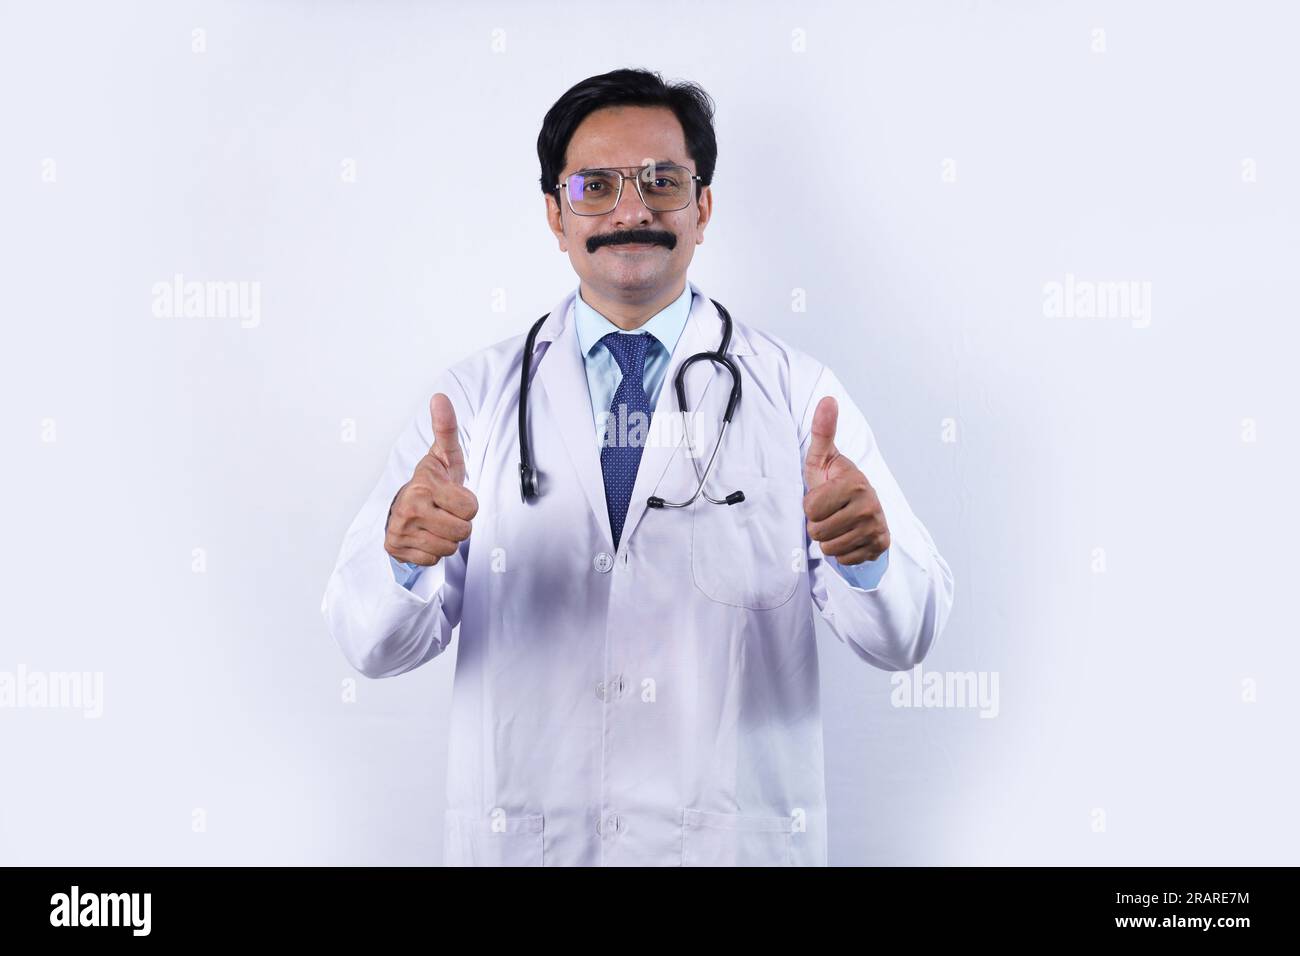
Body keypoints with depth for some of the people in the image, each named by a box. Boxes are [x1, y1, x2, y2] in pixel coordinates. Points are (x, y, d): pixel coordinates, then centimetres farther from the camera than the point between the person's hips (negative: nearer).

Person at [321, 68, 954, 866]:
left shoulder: (798, 394, -3)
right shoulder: (476, 396, -1)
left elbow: (904, 638, -8)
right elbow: (371, 644, -6)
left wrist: (869, 554, -29)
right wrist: (404, 554, -27)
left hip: (740, 840, 0)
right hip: (521, 840, 1)